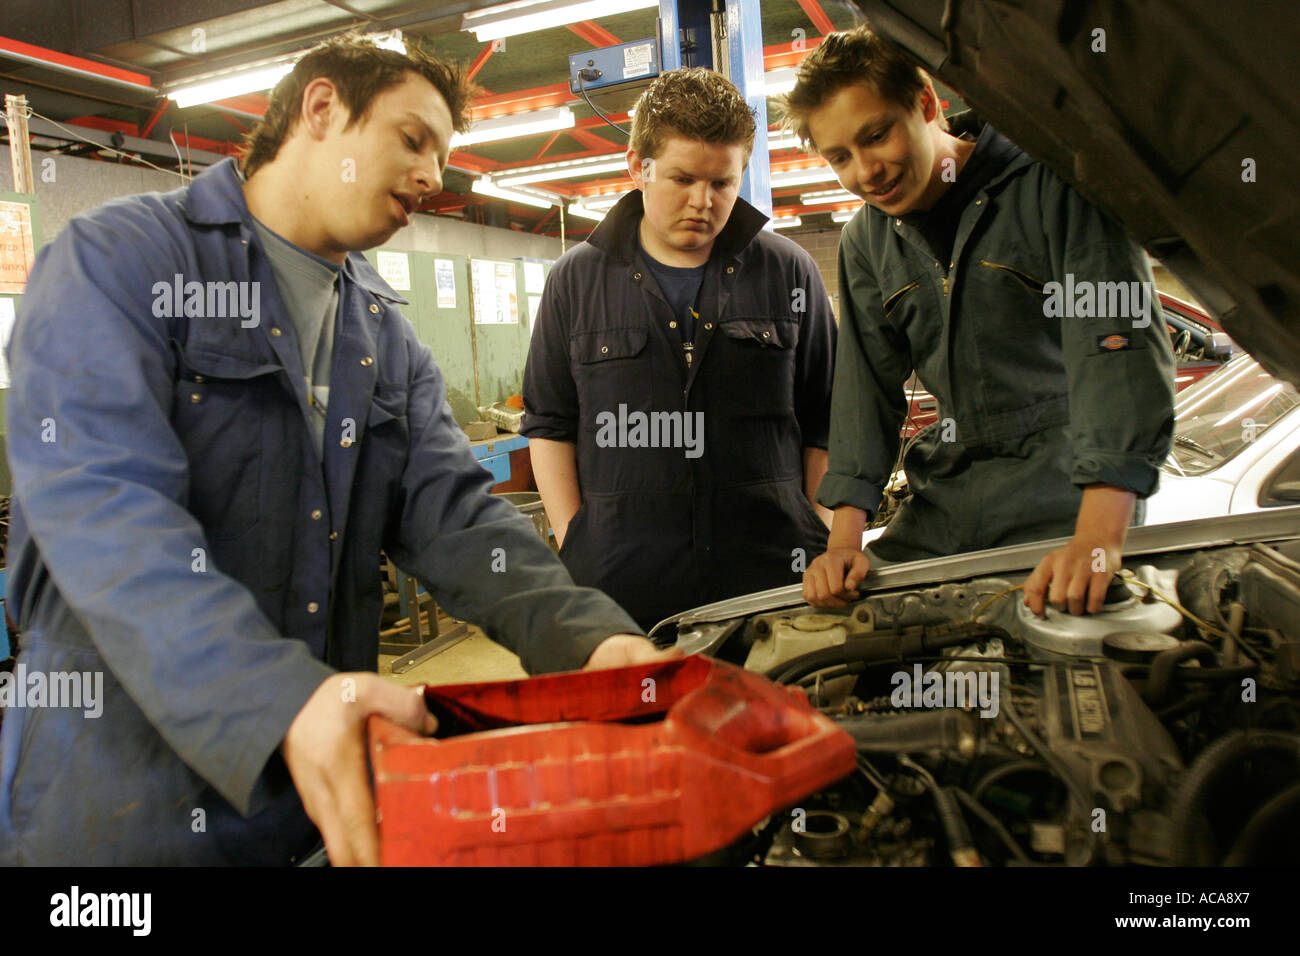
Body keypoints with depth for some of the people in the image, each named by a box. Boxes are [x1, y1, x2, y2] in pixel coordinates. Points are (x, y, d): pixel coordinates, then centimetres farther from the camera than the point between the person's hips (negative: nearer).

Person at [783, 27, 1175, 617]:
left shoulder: (1052, 182, -11)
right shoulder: (866, 241, 8)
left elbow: (1122, 342, -22)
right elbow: (866, 384, 5)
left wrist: (1098, 537, -35)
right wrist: (845, 538, -7)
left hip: (1066, 486, -5)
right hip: (948, 491, 5)